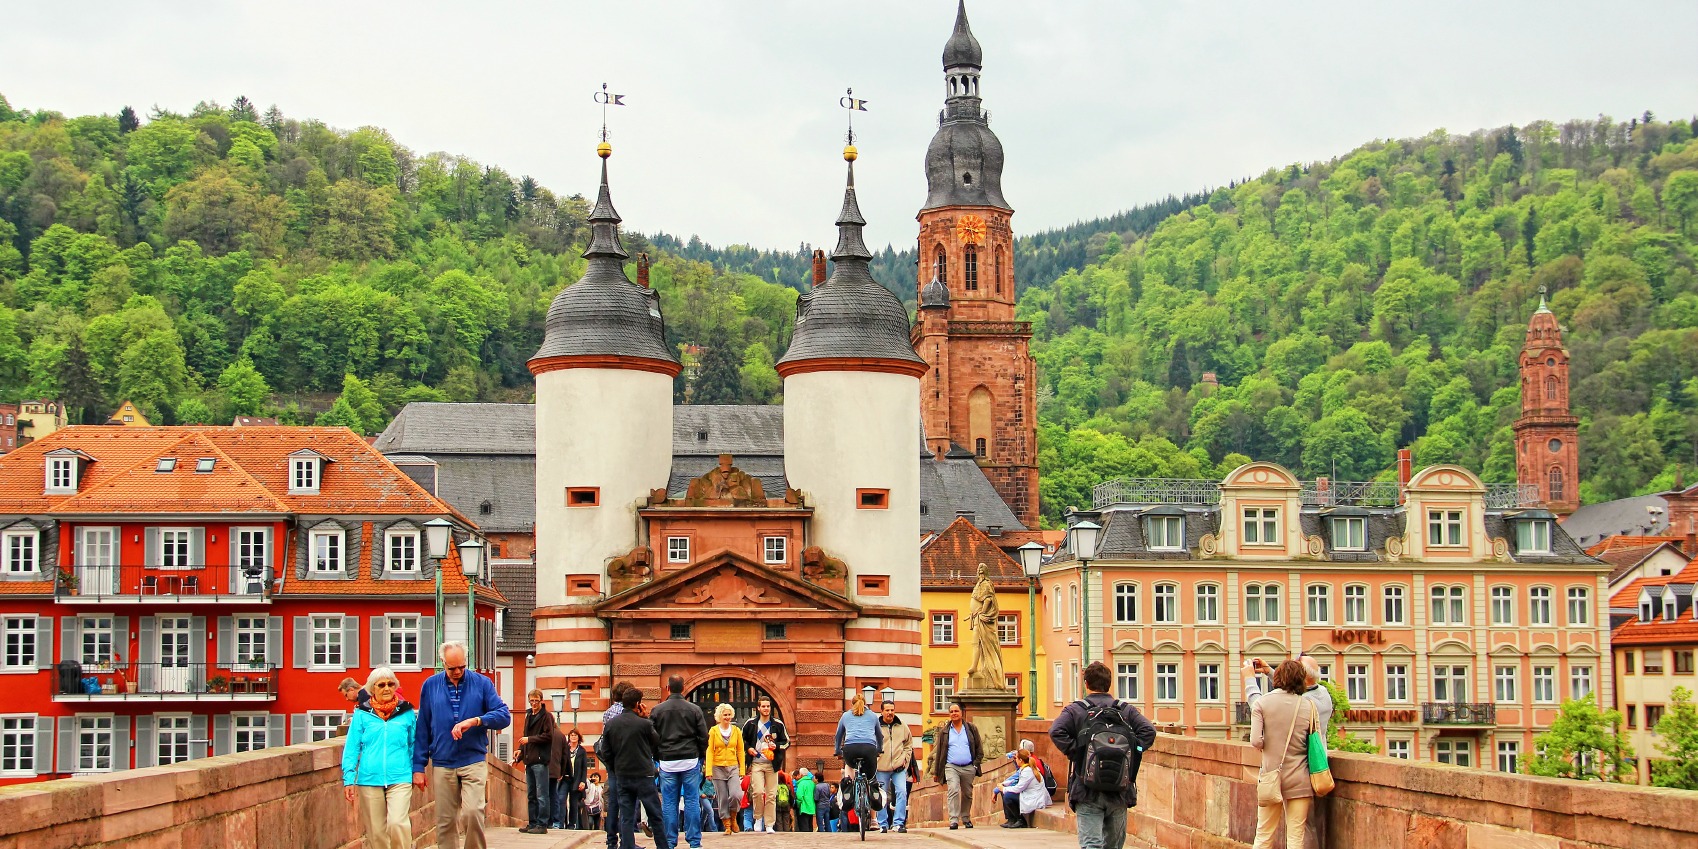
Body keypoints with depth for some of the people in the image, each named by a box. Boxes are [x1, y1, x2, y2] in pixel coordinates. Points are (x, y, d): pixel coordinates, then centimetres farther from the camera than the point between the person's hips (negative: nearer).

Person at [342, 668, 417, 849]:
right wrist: (349, 779, -2)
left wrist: (415, 773, 15)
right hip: (369, 780, 1)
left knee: (398, 823, -19)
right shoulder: (362, 714, 4)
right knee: (376, 831, 6)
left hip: (400, 779, -1)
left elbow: (414, 745, 14)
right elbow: (351, 748, 4)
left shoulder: (407, 713, 6)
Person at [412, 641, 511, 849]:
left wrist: (475, 720, -19)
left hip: (473, 761, -2)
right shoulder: (430, 686, 7)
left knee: (472, 812, -18)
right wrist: (418, 766, 4)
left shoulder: (482, 683, 2)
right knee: (445, 821, 4)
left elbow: (504, 716, -3)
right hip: (442, 764, 2)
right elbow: (422, 729, 8)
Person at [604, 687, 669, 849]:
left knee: (626, 817, 6)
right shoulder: (645, 724, -12)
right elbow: (657, 747, -1)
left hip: (622, 776, 4)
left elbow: (607, 752, 7)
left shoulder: (610, 725, 2)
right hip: (643, 775, -4)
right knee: (655, 816, 6)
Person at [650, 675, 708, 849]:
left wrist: (657, 757, 16)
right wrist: (701, 756, 14)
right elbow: (703, 736, 0)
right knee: (692, 801, 2)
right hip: (690, 761, 0)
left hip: (667, 762, 0)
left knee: (669, 803, 4)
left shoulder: (657, 710, 0)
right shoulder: (694, 709, -2)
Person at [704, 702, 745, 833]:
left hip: (733, 768, 1)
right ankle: (727, 825, 10)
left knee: (736, 795, -16)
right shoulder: (713, 731, 1)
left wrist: (742, 769, 3)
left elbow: (740, 751, 9)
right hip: (718, 768, -1)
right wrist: (709, 770, -9)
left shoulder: (736, 730, 7)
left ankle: (733, 818, 10)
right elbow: (710, 751, -2)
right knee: (722, 799, 0)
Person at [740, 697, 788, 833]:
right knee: (758, 791, -15)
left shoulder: (778, 724, 4)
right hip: (756, 763, -1)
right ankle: (758, 818, 7)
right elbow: (742, 739, 16)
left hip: (772, 764, 1)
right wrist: (748, 748, -2)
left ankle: (769, 824, 7)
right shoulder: (751, 723, 4)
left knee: (771, 795, 0)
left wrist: (776, 746, -8)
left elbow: (787, 742, 11)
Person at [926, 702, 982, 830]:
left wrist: (976, 764, -2)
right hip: (951, 767, -2)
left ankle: (966, 818, 26)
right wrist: (936, 771, 5)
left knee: (967, 794, 10)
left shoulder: (972, 728, 9)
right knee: (953, 791, -18)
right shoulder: (944, 731, 8)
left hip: (969, 768, 2)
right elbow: (938, 752, 9)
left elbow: (979, 748, 11)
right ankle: (953, 820, -22)